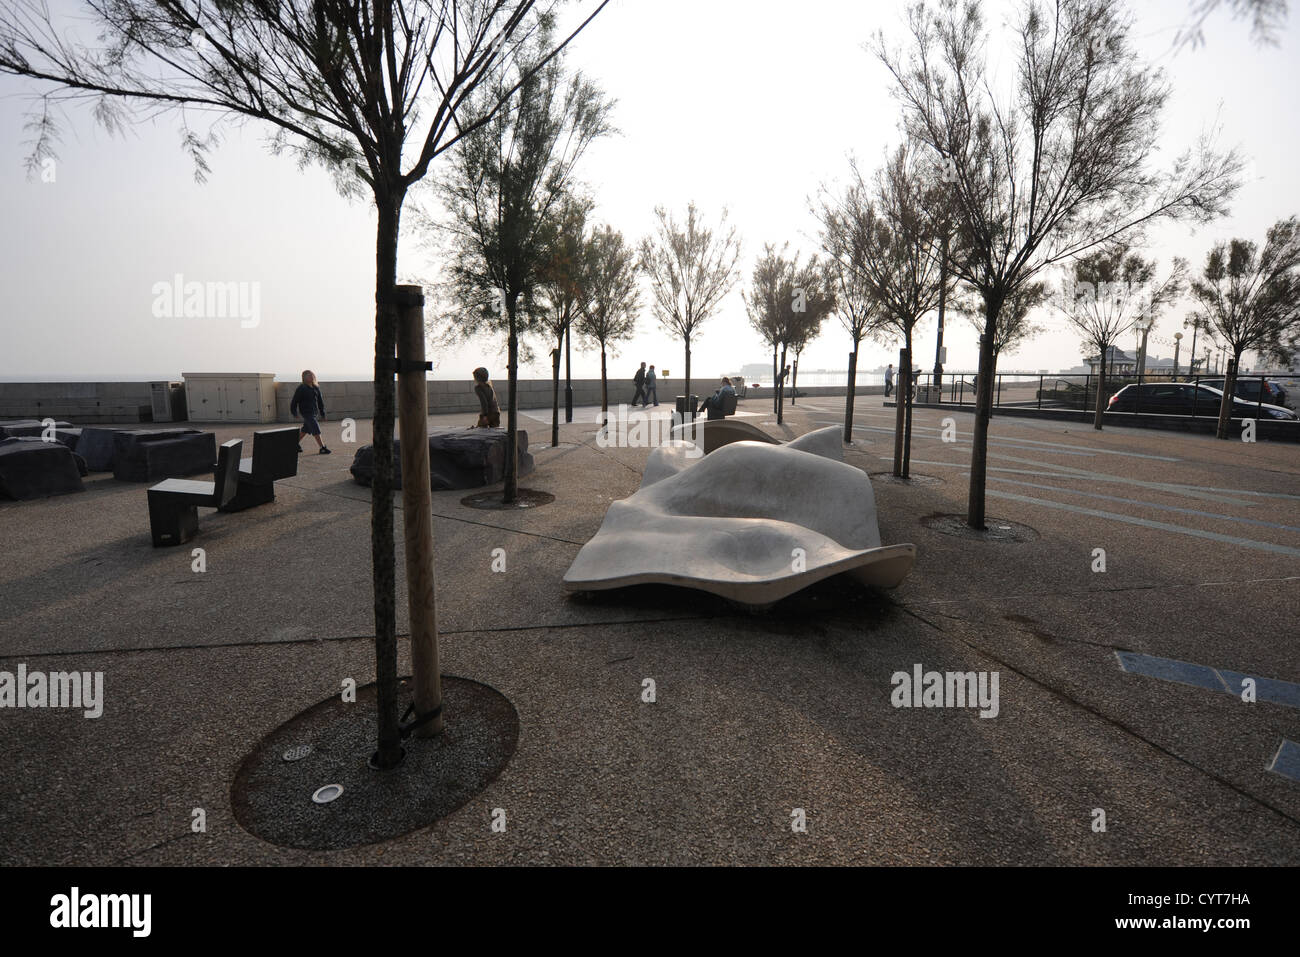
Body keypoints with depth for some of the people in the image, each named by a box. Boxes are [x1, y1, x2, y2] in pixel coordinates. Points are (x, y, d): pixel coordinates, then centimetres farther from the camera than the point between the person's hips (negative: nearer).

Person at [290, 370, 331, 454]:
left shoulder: (316, 388, 9)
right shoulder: (301, 389, -11)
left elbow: (320, 400, 16)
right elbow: (295, 401, -8)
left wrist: (322, 412, 16)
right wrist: (294, 412, -8)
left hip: (314, 412, 7)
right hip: (306, 413, -7)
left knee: (305, 430, 19)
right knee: (316, 430, -14)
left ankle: (296, 444, 35)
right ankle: (322, 448, -14)